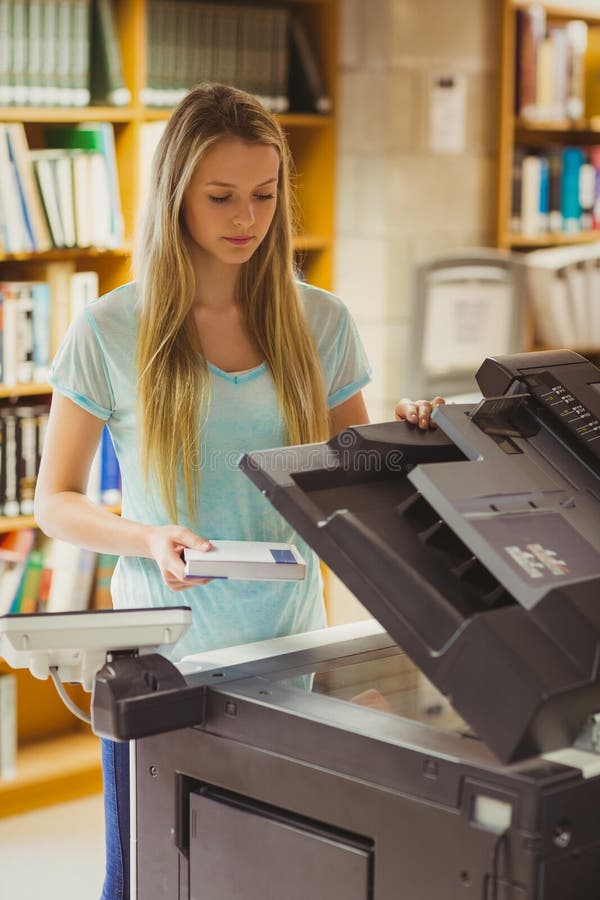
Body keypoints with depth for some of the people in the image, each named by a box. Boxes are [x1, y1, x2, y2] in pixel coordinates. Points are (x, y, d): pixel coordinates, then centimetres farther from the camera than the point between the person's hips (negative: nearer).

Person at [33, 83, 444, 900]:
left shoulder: (319, 322, 4)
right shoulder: (112, 330, -5)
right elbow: (54, 502, 0)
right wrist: (150, 541, -18)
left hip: (290, 648, 2)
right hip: (164, 651, -2)